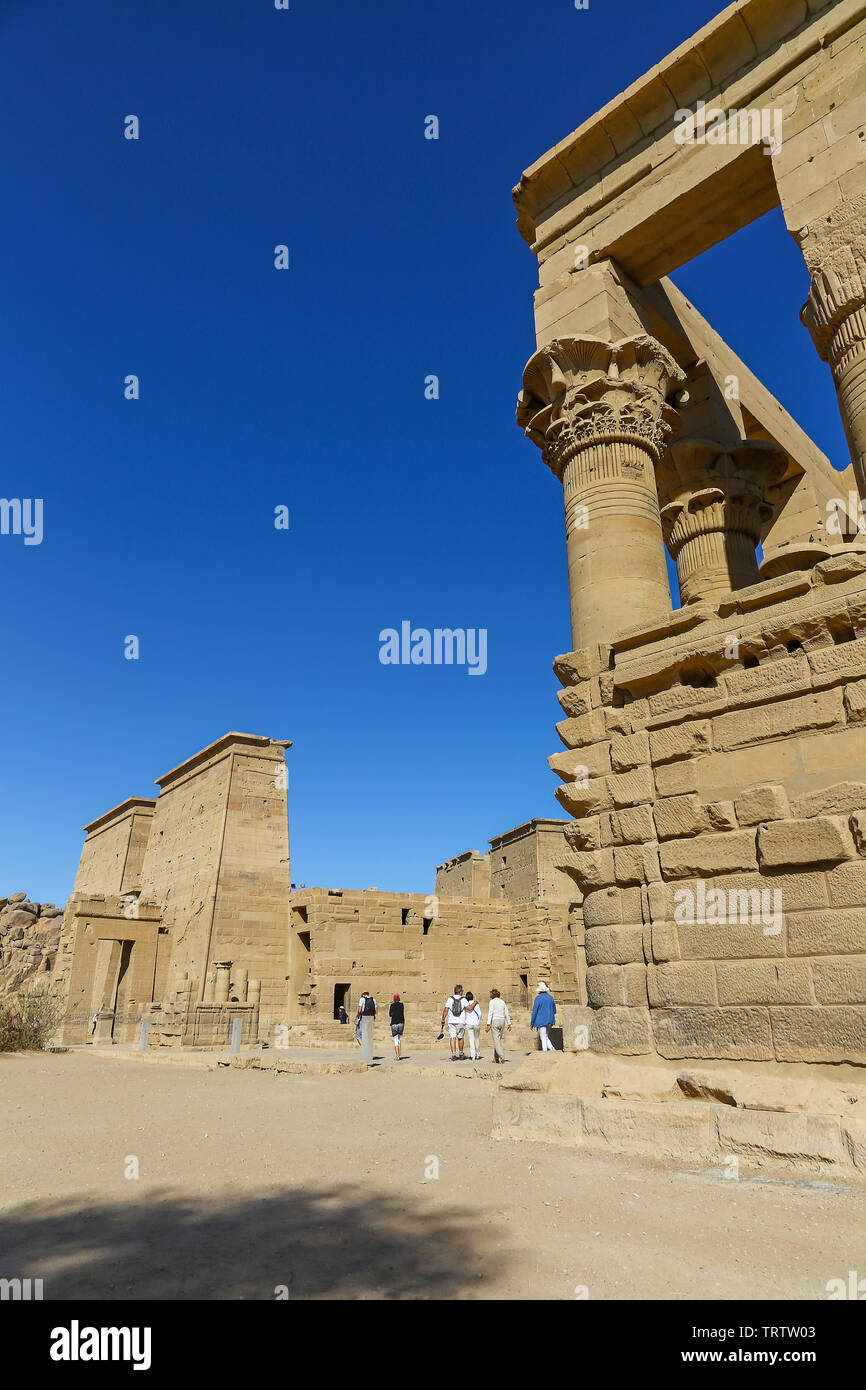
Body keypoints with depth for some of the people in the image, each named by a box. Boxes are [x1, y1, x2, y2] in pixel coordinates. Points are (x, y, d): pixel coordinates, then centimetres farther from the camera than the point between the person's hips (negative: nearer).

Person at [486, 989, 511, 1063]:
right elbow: (507, 1013, 9)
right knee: (498, 1039, 15)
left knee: (496, 1040, -6)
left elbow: (490, 1013, -13)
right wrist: (509, 1024, 12)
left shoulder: (492, 1001, -4)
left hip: (495, 1021, -6)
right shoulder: (502, 1002, 12)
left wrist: (488, 1024, -16)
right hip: (502, 1021, 6)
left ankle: (502, 1056, -23)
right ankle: (496, 1058, 17)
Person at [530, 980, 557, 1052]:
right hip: (550, 1021, 6)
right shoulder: (550, 997, 7)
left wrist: (532, 1023, -3)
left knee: (543, 1037, 1)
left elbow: (534, 1011, -11)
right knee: (545, 1036, 18)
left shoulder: (538, 998, -10)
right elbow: (554, 1011, 15)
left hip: (541, 1021, -6)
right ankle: (551, 1048, 1)